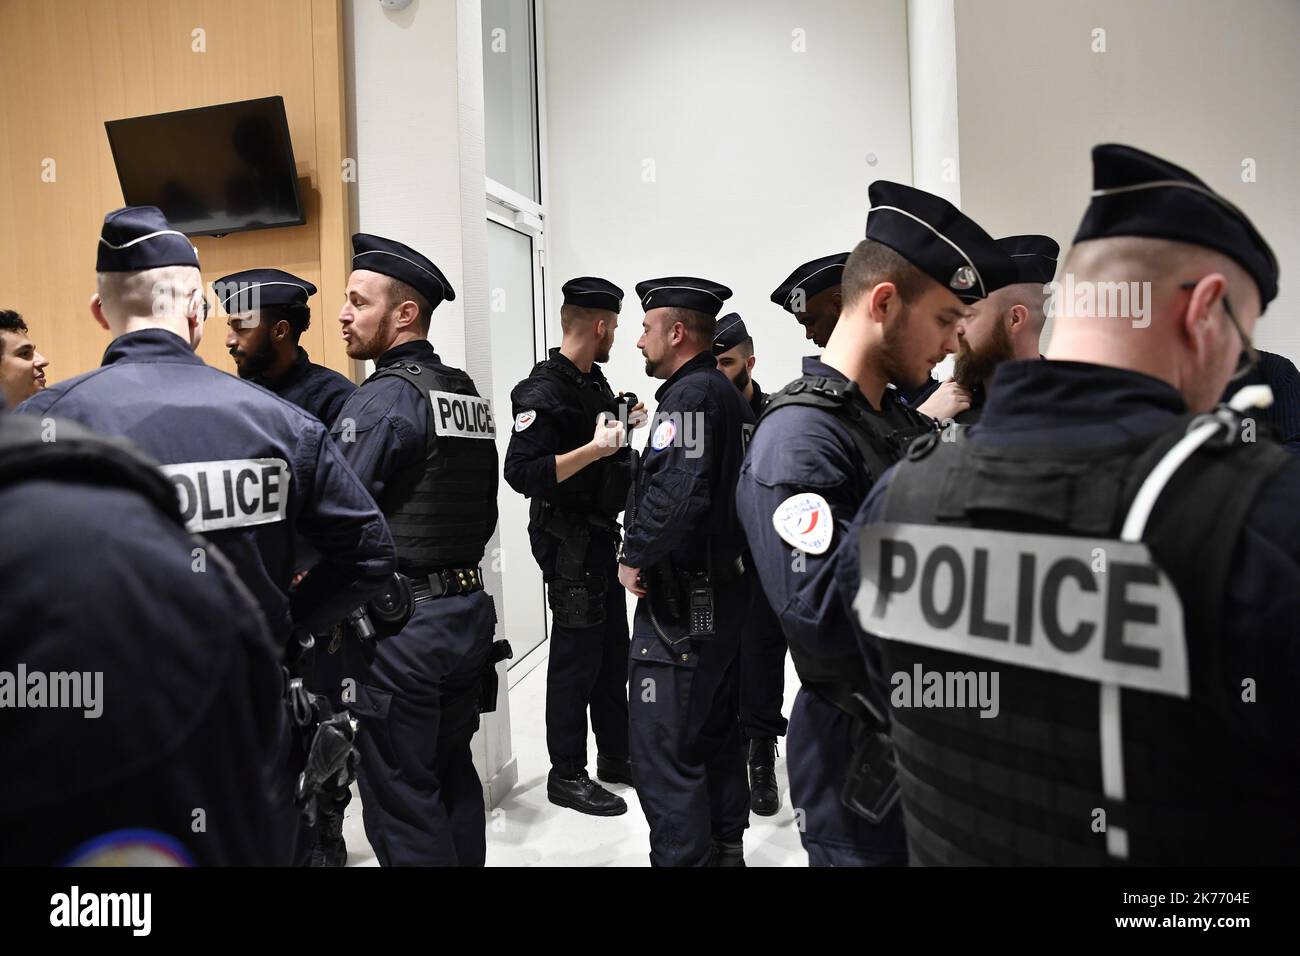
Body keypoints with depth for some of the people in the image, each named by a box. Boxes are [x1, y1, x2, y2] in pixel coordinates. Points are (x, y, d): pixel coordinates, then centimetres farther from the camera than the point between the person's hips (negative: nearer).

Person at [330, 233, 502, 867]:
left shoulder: (382, 400, -14)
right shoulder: (469, 395, 11)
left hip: (403, 627, -8)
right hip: (468, 612, 8)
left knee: (401, 801, 4)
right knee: (453, 779, 19)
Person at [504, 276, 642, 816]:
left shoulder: (594, 381, 10)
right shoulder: (543, 391, -19)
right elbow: (522, 473, -27)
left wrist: (622, 424, 19)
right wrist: (595, 448, -29)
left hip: (601, 534, 9)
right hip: (568, 541, -9)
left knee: (613, 650, 17)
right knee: (576, 656, 1)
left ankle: (615, 757, 33)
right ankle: (566, 776, 18)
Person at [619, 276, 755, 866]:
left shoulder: (690, 395, -16)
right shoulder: (732, 397, 14)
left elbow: (675, 493, -31)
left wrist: (634, 558, -17)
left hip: (680, 602, -11)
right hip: (726, 591, 11)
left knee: (664, 751, -2)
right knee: (716, 734, 20)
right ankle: (725, 849, 35)